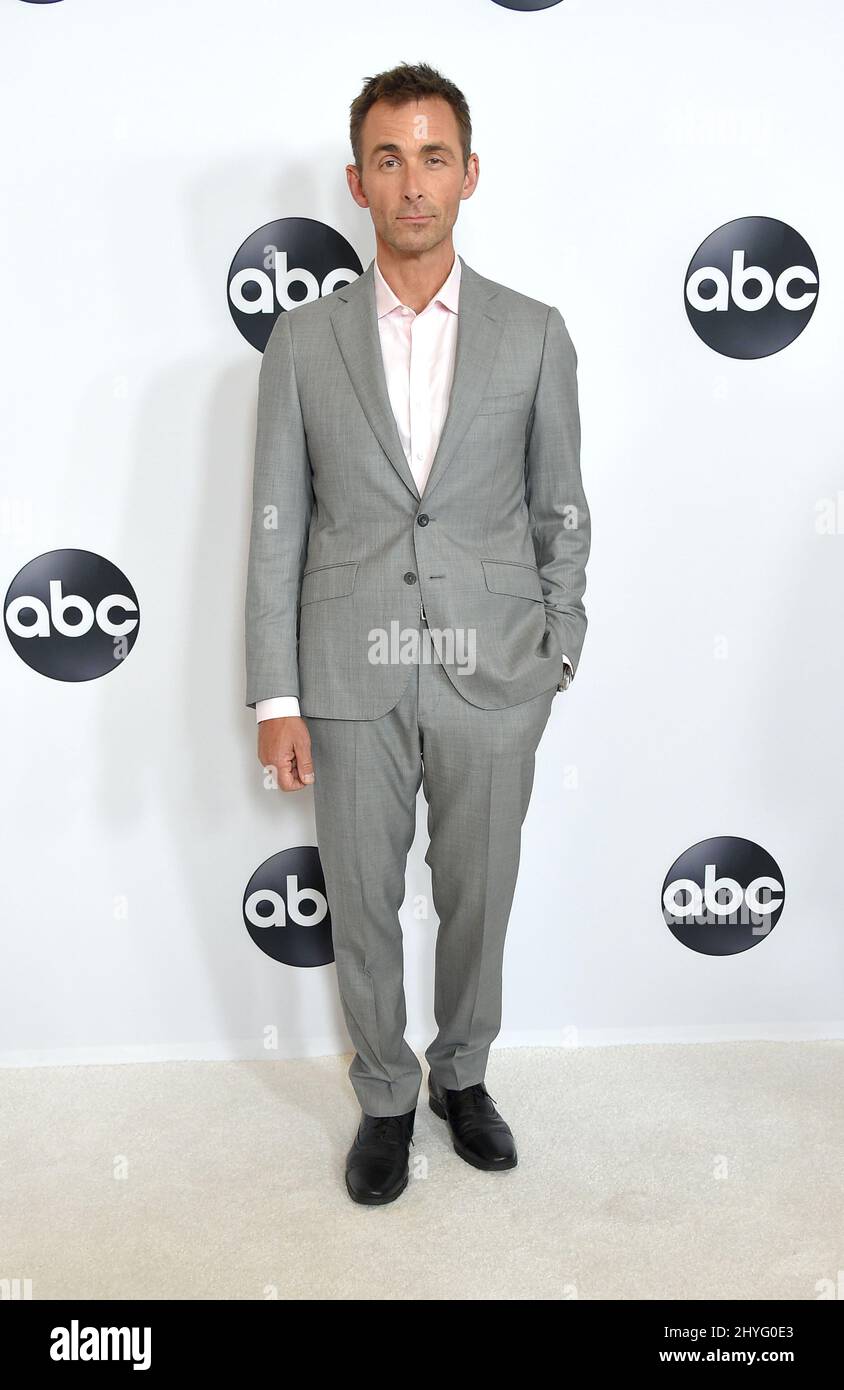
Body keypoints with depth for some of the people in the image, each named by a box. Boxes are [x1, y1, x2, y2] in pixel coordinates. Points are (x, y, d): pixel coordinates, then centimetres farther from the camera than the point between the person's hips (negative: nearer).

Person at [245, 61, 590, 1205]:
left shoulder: (534, 334, 2)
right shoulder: (303, 340, 2)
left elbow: (561, 512, 7)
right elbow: (275, 527, 1)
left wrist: (556, 660, 5)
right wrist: (276, 698, -3)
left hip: (490, 678, 0)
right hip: (351, 678, 0)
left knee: (478, 901, 13)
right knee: (362, 907, 12)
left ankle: (462, 1076, 39)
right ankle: (386, 1097, 35)